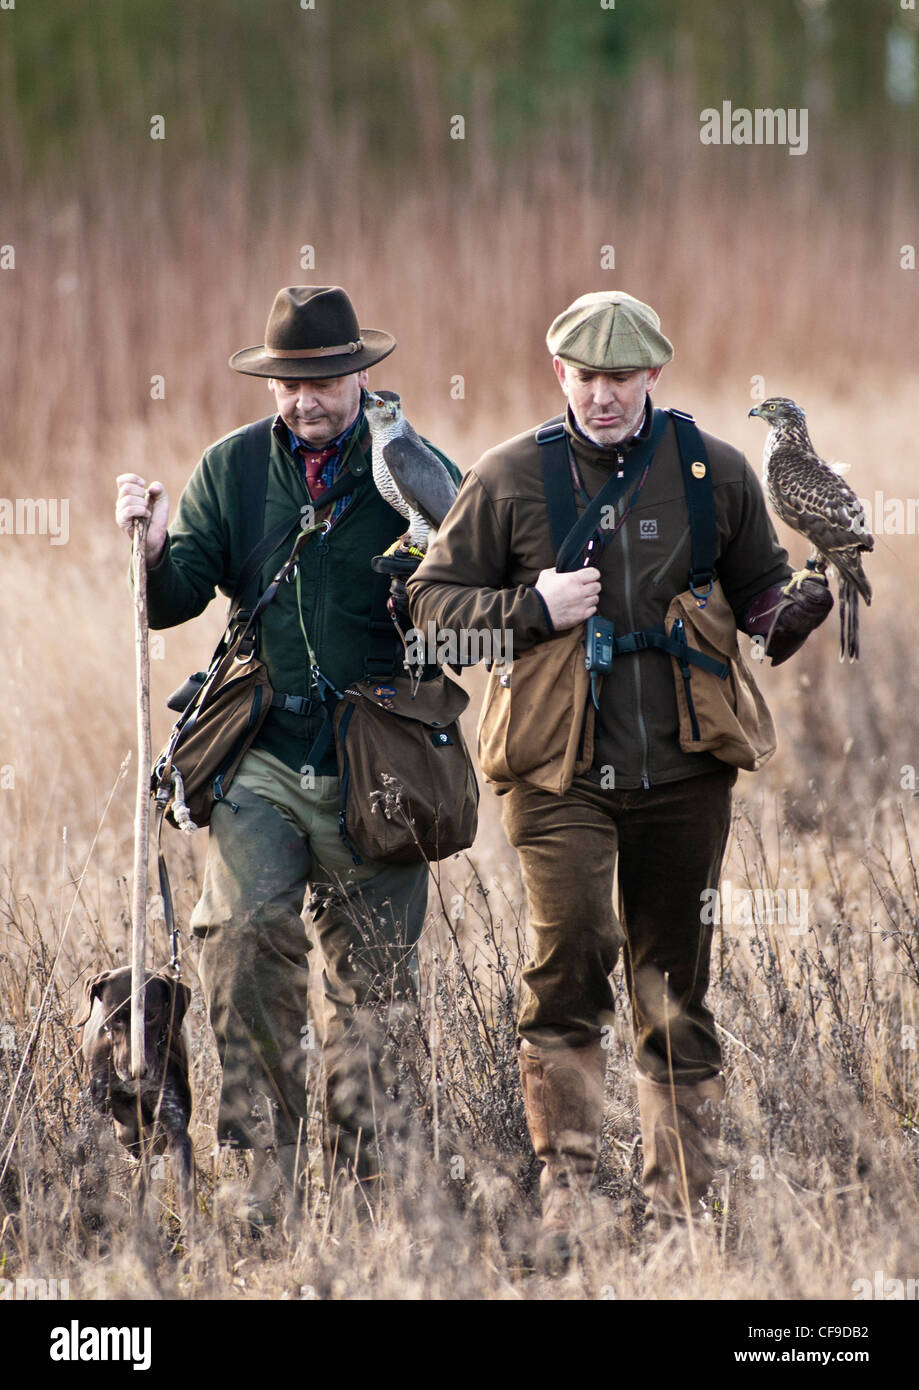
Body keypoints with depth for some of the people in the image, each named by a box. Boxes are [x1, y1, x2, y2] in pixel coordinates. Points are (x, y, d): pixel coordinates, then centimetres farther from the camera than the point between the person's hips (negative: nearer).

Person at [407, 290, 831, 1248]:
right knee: (569, 955, -19)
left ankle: (678, 1200, 18)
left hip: (683, 775, 2)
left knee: (676, 989, 8)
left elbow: (759, 595, 15)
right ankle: (564, 1185, -12)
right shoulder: (509, 477, 2)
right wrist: (533, 612, -9)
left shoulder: (715, 473, 6)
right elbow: (434, 600, 7)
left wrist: (804, 608, -8)